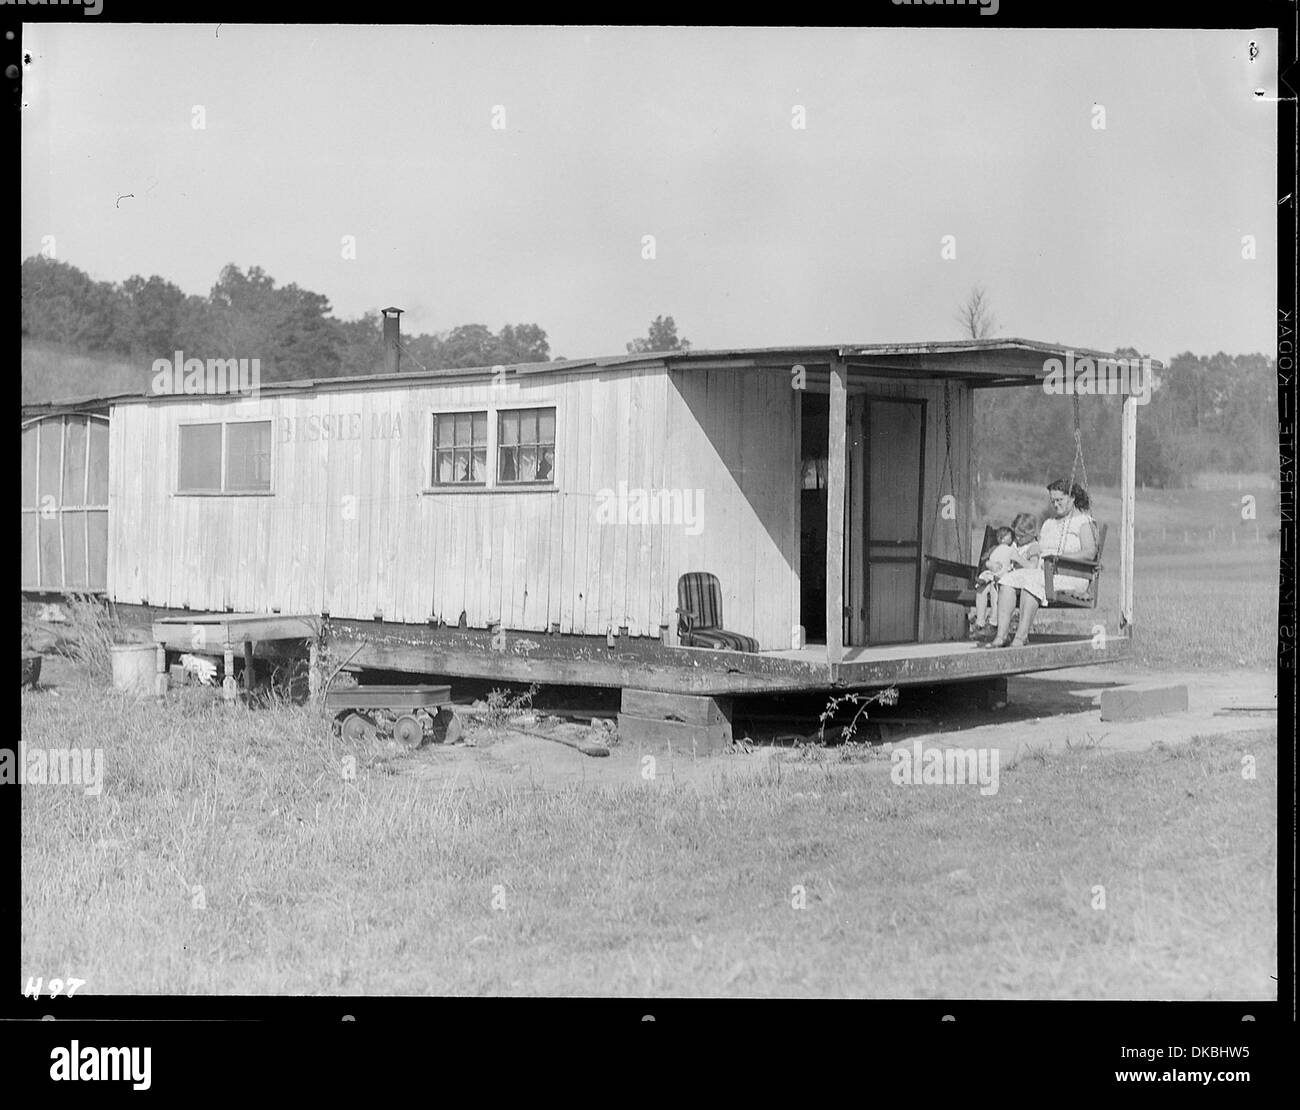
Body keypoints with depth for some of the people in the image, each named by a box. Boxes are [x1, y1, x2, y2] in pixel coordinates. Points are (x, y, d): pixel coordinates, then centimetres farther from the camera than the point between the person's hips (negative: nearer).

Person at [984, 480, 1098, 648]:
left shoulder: (1083, 521, 6)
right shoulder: (1048, 523, 29)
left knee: (1032, 579, -35)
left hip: (1070, 575, -7)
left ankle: (1021, 636, -43)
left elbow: (1090, 552, -9)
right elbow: (1038, 551, 24)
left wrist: (1060, 556, -20)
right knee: (1007, 580, -20)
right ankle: (1002, 635, -32)